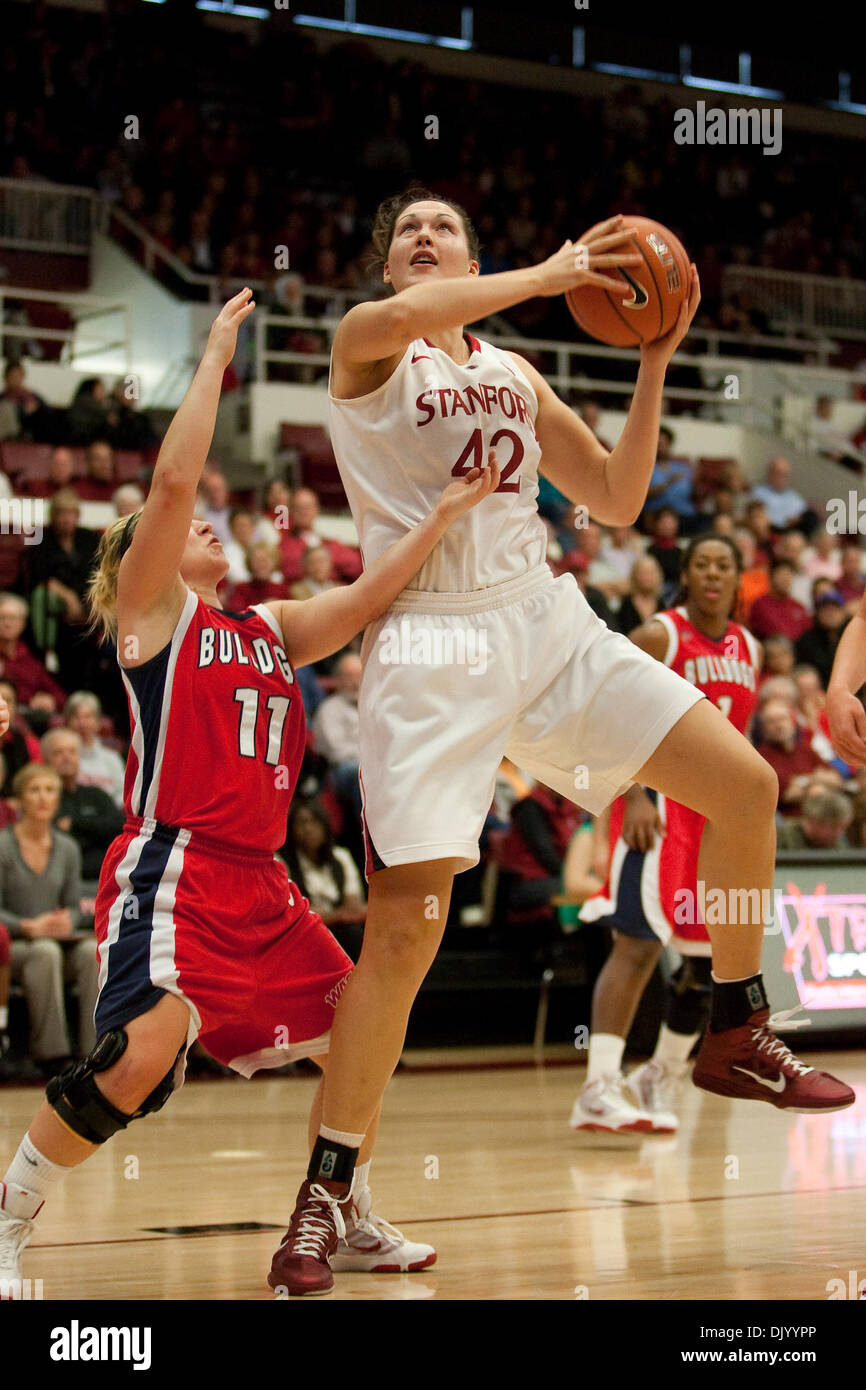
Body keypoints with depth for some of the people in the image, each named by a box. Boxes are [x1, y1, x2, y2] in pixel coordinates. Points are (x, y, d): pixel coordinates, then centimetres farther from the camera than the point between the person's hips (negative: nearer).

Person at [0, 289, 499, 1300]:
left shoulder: (271, 629, 20)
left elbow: (364, 600, 7)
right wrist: (217, 353, -6)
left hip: (258, 879, 8)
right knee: (148, 1045, -26)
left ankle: (340, 1221, 25)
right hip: (173, 864, -8)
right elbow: (173, 479, -12)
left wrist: (444, 515, -5)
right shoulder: (149, 604, 2)